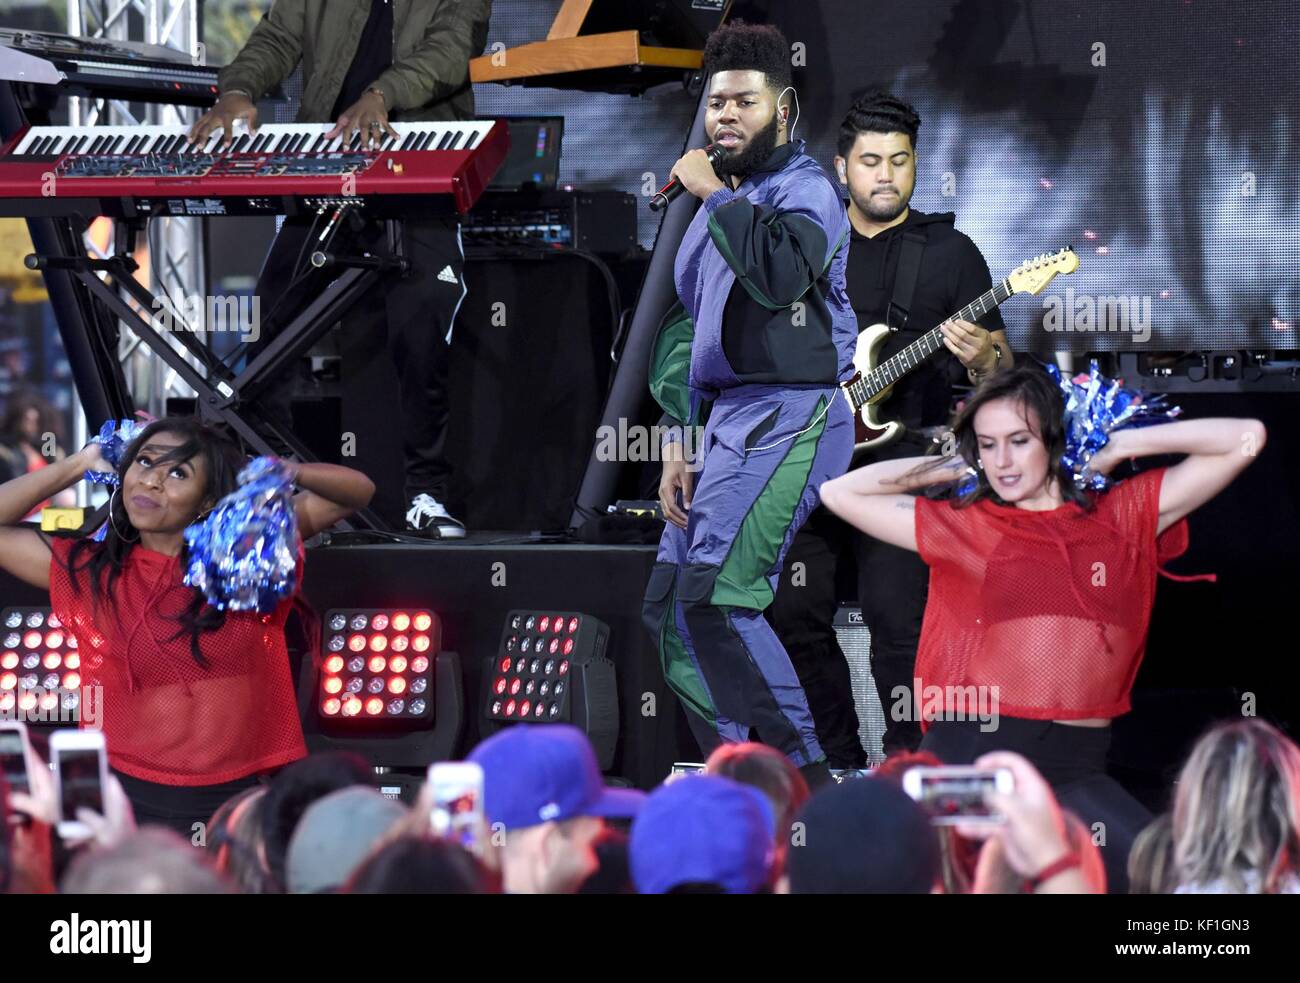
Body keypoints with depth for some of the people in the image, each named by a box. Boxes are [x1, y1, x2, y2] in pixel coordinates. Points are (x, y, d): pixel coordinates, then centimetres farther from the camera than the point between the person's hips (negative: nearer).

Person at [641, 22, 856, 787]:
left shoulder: (803, 188, -7)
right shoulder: (718, 201, 20)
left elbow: (779, 276, -29)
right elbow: (686, 322, 21)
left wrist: (715, 195, -18)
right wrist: (678, 444, 14)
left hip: (790, 416, -10)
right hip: (727, 421, 10)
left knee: (715, 596, -20)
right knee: (668, 606, 8)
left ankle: (805, 777, -15)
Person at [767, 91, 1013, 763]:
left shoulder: (949, 251, 5)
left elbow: (1002, 367, 2)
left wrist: (983, 359, -21)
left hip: (900, 450, -4)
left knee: (895, 614, -16)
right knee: (793, 609, -3)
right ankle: (840, 764, 9)